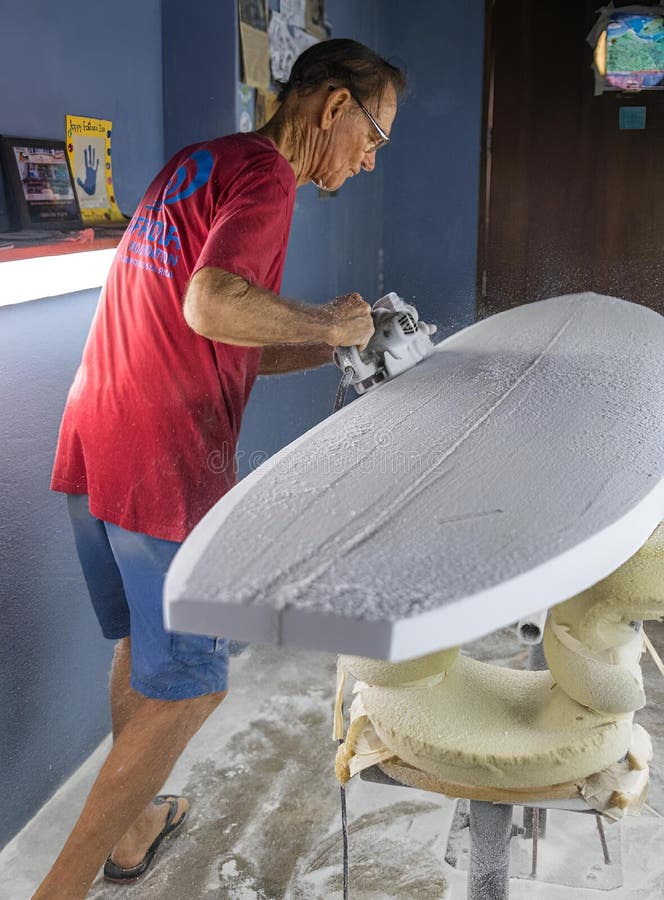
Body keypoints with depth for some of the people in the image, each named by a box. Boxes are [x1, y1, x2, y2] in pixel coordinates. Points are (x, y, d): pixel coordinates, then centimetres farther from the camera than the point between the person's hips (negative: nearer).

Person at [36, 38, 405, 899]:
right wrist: (332, 321, -12)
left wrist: (337, 345, 17)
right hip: (166, 468, -9)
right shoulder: (265, 171, -10)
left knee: (141, 644, 23)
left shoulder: (198, 164, 19)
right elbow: (212, 307, -29)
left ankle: (131, 827, 41)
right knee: (186, 687, 5)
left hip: (92, 446, 9)